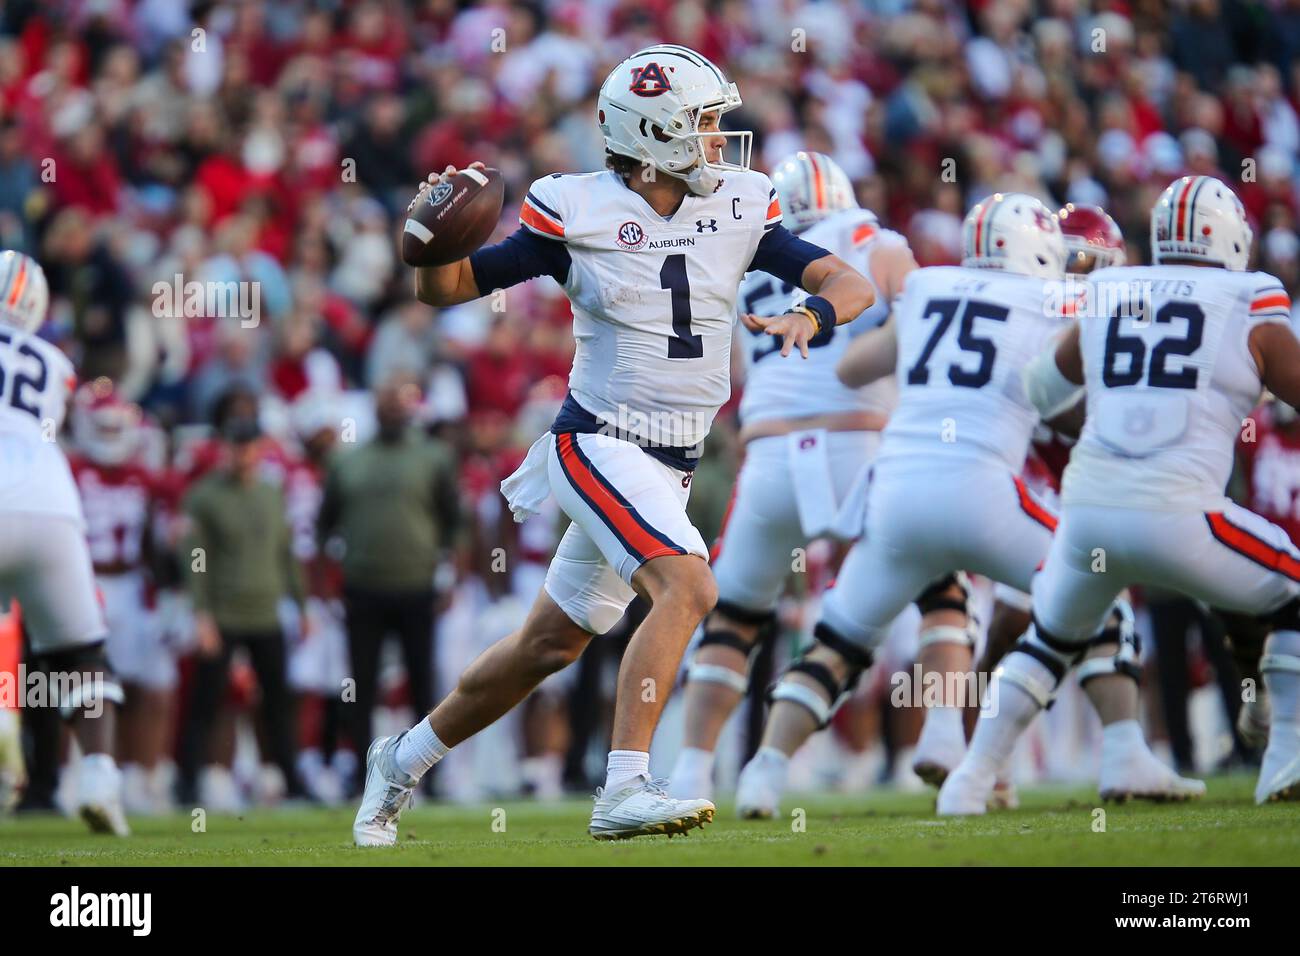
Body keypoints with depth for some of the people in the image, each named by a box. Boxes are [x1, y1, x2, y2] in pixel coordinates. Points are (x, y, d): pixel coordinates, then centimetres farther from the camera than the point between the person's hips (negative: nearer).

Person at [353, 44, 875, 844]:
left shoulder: (739, 209, 2)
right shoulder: (578, 213, -9)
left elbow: (852, 284, -1)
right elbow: (448, 290, -2)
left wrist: (812, 314, -24)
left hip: (670, 468, 6)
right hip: (600, 444, -6)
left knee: (552, 644, 14)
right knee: (687, 588, -27)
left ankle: (403, 761, 32)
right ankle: (624, 792, -30)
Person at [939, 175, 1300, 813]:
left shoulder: (1105, 301, 15)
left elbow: (1034, 393, 29)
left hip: (1087, 513, 4)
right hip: (1176, 519, -4)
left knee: (1051, 640, 29)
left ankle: (971, 780, 22)